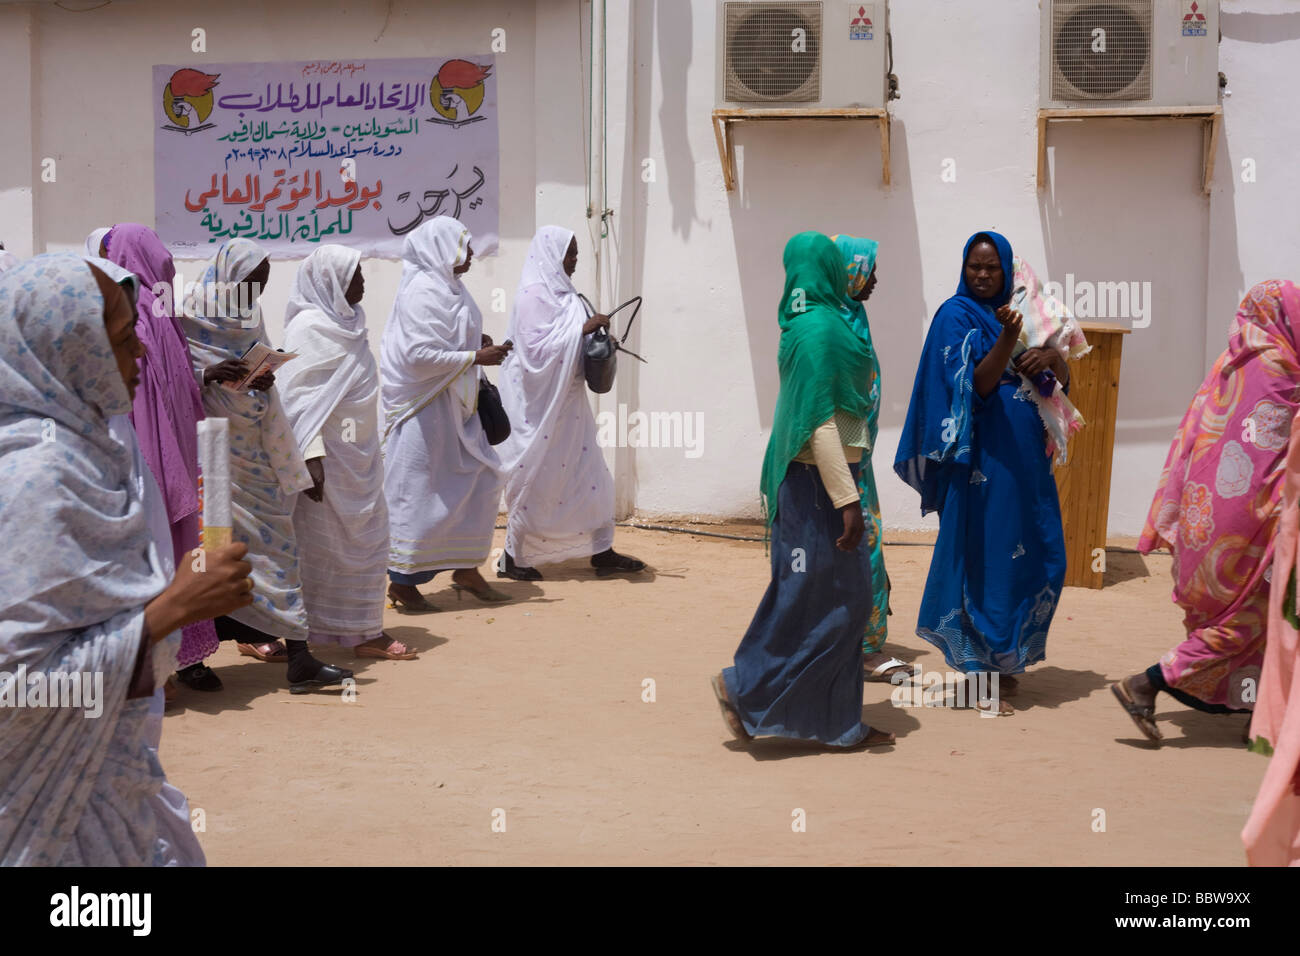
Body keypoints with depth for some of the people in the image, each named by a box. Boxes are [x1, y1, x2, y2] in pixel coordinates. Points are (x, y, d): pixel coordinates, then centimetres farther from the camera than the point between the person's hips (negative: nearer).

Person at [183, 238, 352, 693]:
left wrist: (263, 381, -6)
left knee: (274, 542, 4)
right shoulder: (193, 316, -7)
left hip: (253, 445, 7)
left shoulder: (250, 317, 14)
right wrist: (209, 375, -27)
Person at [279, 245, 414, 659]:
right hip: (331, 453, -9)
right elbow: (298, 396, -20)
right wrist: (312, 456, -27)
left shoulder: (344, 322, 12)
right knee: (323, 544, -1)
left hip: (357, 454, 9)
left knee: (365, 541, 12)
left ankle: (363, 631, 21)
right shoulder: (309, 327, -15)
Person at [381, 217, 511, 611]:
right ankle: (402, 582, 9)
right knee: (421, 493, -3)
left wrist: (475, 343, 5)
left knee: (481, 479, 13)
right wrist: (476, 357, -19)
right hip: (426, 408, -10)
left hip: (453, 407, 10)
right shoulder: (422, 292, -19)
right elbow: (420, 354, -26)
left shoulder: (447, 286, 11)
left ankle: (465, 569, 23)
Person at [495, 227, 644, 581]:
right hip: (538, 402, -9)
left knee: (588, 471, 8)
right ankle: (513, 558, 11)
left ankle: (601, 552, 12)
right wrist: (582, 328, -23)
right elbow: (537, 346, -23)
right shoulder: (533, 295, -15)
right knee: (534, 478, -1)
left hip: (565, 400, 9)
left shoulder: (561, 292, 12)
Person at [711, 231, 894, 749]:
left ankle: (840, 722, 17)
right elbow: (820, 422, -22)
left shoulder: (811, 323, 12)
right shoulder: (819, 328, -18)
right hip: (822, 481, -10)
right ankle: (744, 687, 6)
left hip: (822, 476, 10)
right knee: (818, 600, -3)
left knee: (843, 601, 12)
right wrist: (847, 500, -23)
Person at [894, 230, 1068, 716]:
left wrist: (1052, 356, -10)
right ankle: (984, 674, 0)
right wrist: (1009, 337, -31)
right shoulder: (956, 316, -6)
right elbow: (978, 384, -17)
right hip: (985, 456, -7)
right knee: (986, 560, -5)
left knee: (1041, 558, 9)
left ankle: (1006, 658, 22)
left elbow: (1064, 379, 12)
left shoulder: (1017, 312, 14)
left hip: (1026, 456, 7)